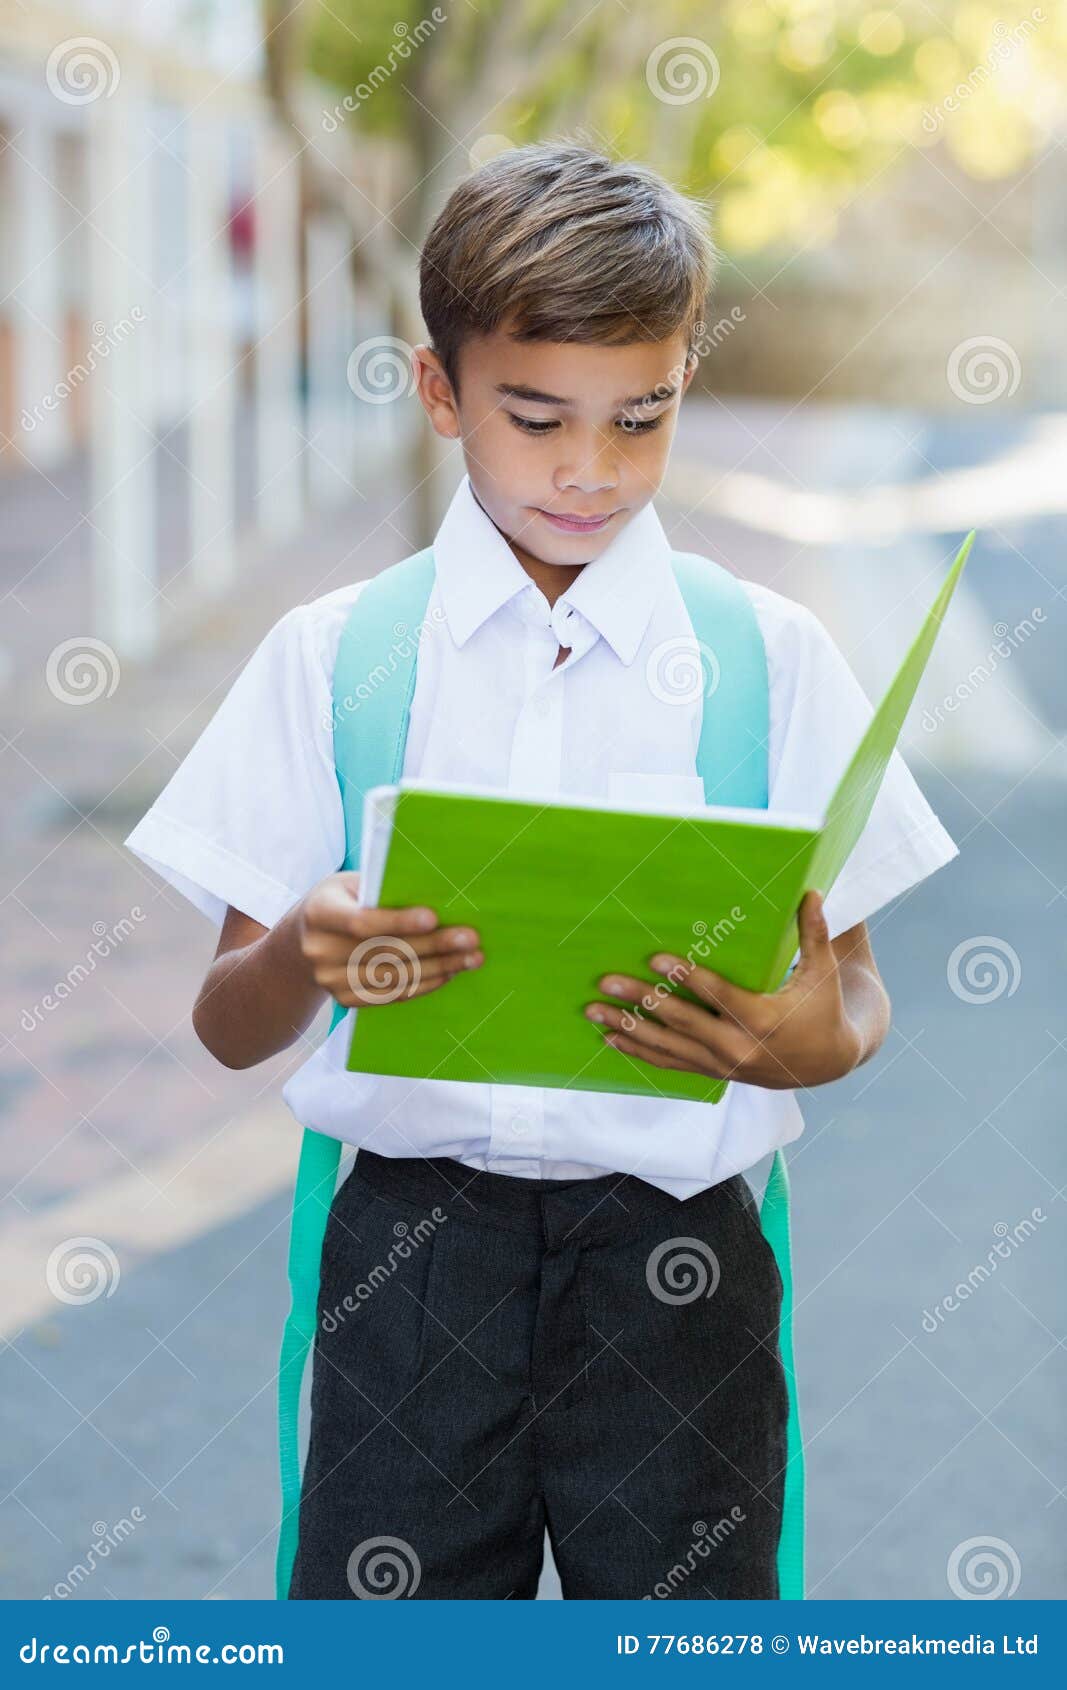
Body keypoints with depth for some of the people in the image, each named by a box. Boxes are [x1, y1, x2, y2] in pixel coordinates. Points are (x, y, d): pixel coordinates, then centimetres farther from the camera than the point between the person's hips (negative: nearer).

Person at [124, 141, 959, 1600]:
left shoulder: (770, 655, 4)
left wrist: (814, 1040, -18)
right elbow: (232, 1029, 4)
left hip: (673, 1255, 0)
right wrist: (309, 958, -19)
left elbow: (860, 993, 6)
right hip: (411, 1236, 0)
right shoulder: (330, 656, 4)